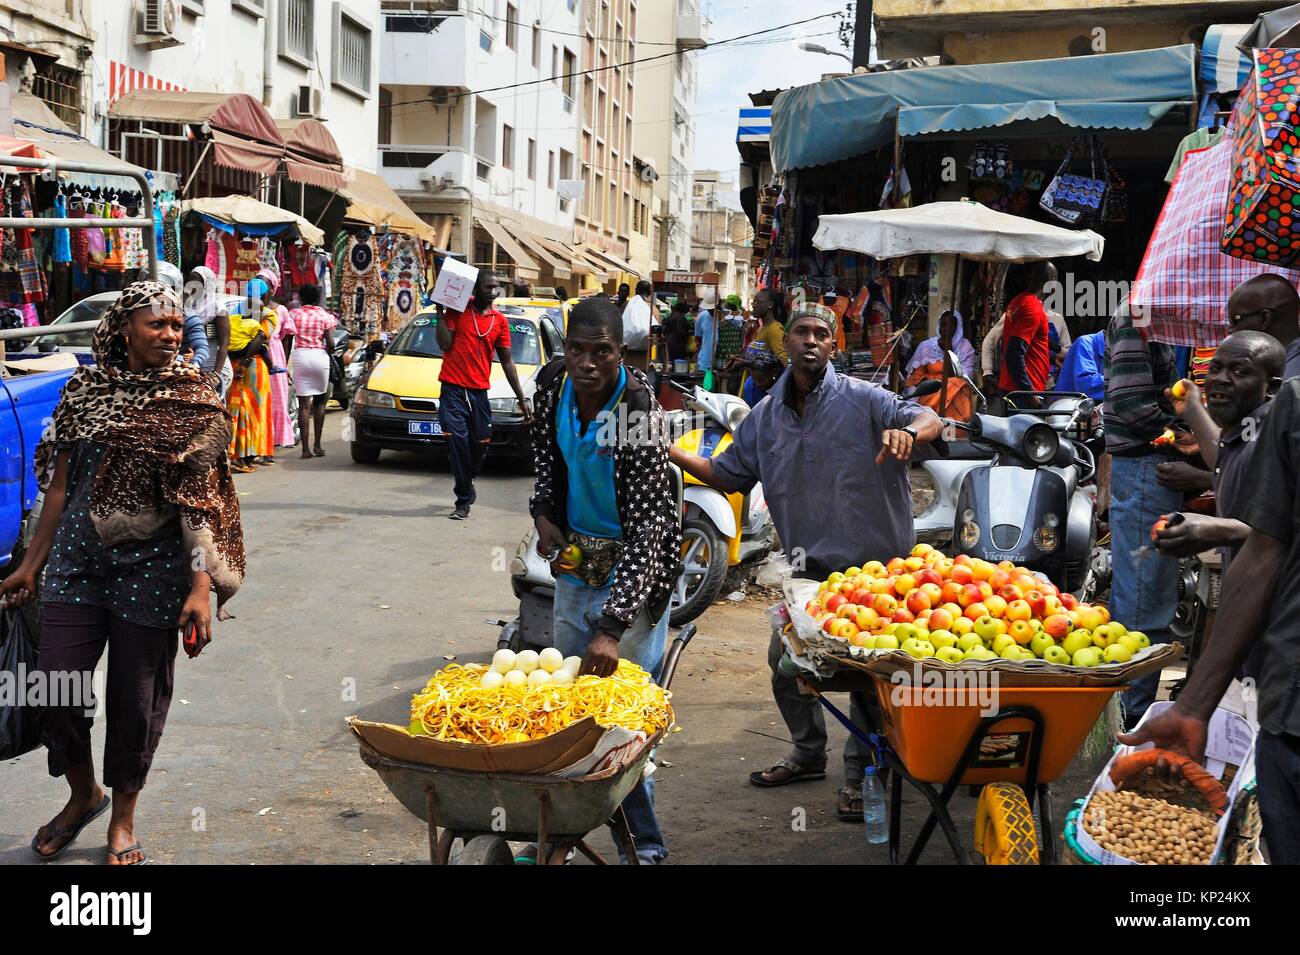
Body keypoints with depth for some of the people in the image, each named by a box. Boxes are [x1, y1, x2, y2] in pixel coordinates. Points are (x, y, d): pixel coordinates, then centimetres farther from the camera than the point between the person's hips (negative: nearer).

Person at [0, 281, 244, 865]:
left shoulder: (194, 400, -5)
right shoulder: (85, 389, 3)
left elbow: (201, 499, -8)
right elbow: (60, 485, 8)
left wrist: (202, 586, -15)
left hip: (151, 570, -2)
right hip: (77, 563, 3)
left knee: (135, 700, 6)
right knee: (55, 688, 1)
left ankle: (122, 820, 27)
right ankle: (83, 794, 29)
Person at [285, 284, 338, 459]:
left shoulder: (294, 314, 4)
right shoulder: (325, 315, 3)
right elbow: (330, 343, -2)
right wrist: (328, 353, 17)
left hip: (300, 356, 0)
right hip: (319, 356, 0)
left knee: (304, 404, 0)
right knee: (319, 402, 15)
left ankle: (305, 448, -4)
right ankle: (317, 445, 12)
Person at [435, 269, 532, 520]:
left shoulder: (500, 321, 10)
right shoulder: (458, 309, 3)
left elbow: (507, 362, 12)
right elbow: (444, 344, -5)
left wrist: (521, 398, 10)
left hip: (479, 391, 3)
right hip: (453, 388, -3)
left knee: (480, 444, 5)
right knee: (457, 440, -13)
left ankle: (465, 486, 31)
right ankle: (464, 500, -7)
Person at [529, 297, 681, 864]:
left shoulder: (639, 409, -28)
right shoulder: (554, 381, -9)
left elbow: (649, 525, -32)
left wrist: (613, 626, -39)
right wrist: (544, 512, -1)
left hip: (633, 568, -6)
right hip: (576, 557, 7)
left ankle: (644, 843, 9)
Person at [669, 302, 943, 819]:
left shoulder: (861, 399, -9)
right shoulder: (765, 416, 7)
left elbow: (931, 421, -15)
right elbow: (727, 474, 14)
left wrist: (907, 432, -39)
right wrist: (667, 450, 3)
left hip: (874, 563, -5)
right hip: (809, 565, 5)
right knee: (785, 661, 11)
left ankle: (860, 772, 17)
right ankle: (809, 753, 33)